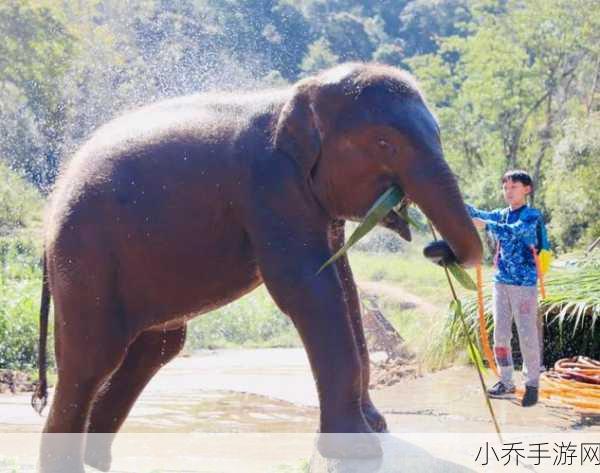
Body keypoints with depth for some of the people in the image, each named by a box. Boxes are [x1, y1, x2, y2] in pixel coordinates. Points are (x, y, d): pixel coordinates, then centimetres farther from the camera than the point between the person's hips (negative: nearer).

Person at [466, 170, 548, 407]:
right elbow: (476, 214, -3)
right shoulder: (501, 215, 12)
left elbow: (514, 231, -25)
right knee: (500, 334, 7)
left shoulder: (532, 216, -6)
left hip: (524, 283, -6)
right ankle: (506, 381, 17)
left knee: (527, 334, -4)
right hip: (501, 281, 6)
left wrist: (486, 225, -39)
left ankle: (532, 384, 3)